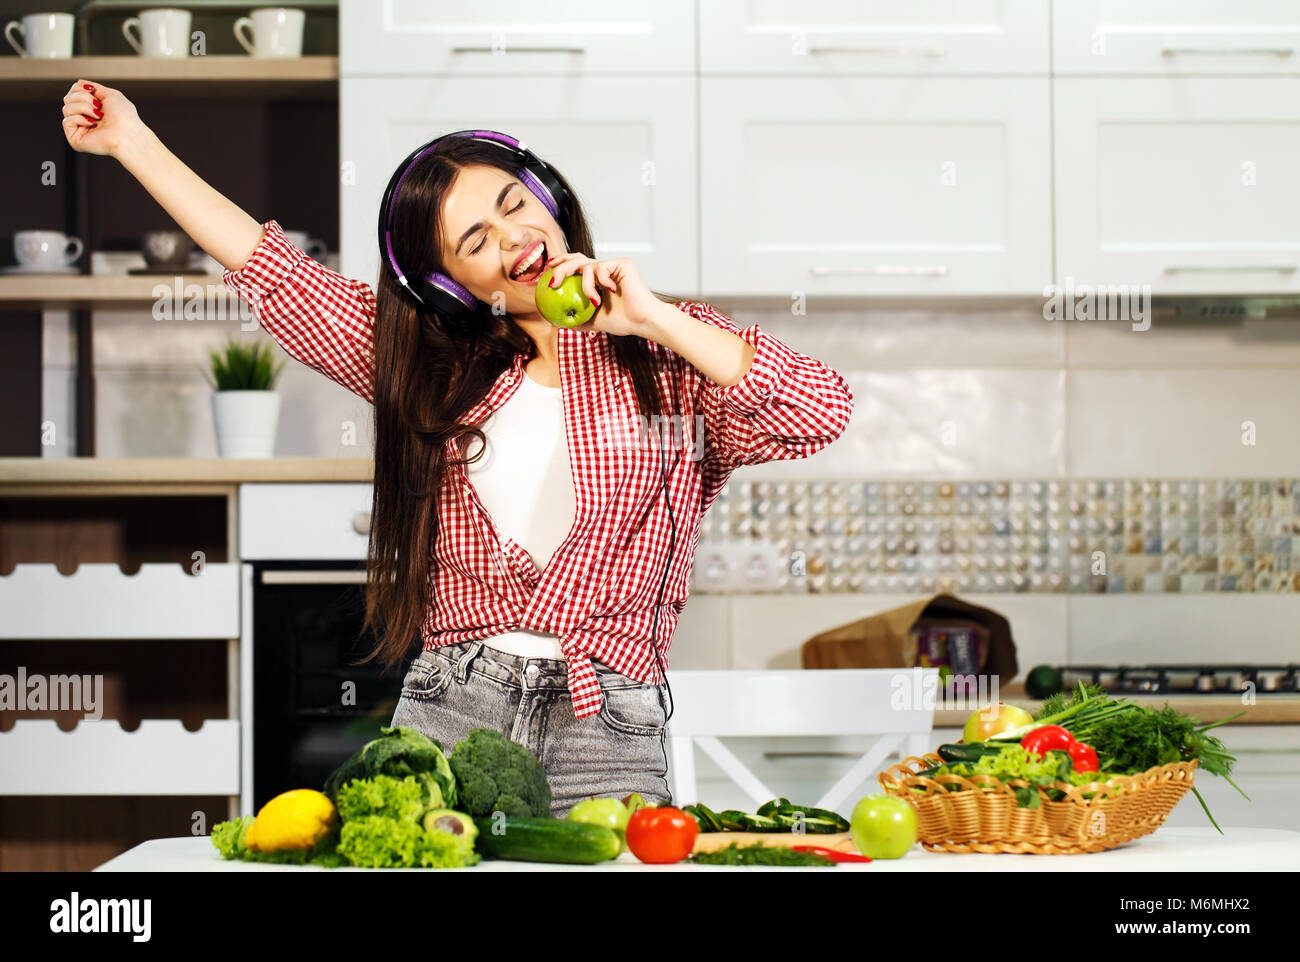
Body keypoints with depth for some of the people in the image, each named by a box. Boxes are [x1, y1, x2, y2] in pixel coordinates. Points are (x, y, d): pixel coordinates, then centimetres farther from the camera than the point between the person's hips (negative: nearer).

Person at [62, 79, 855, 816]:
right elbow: (270, 270, 17)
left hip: (604, 727, -2)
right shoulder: (431, 360, 15)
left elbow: (822, 411, -9)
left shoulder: (668, 355, 6)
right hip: (447, 714, 2)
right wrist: (133, 141, 17)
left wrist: (653, 318, -10)